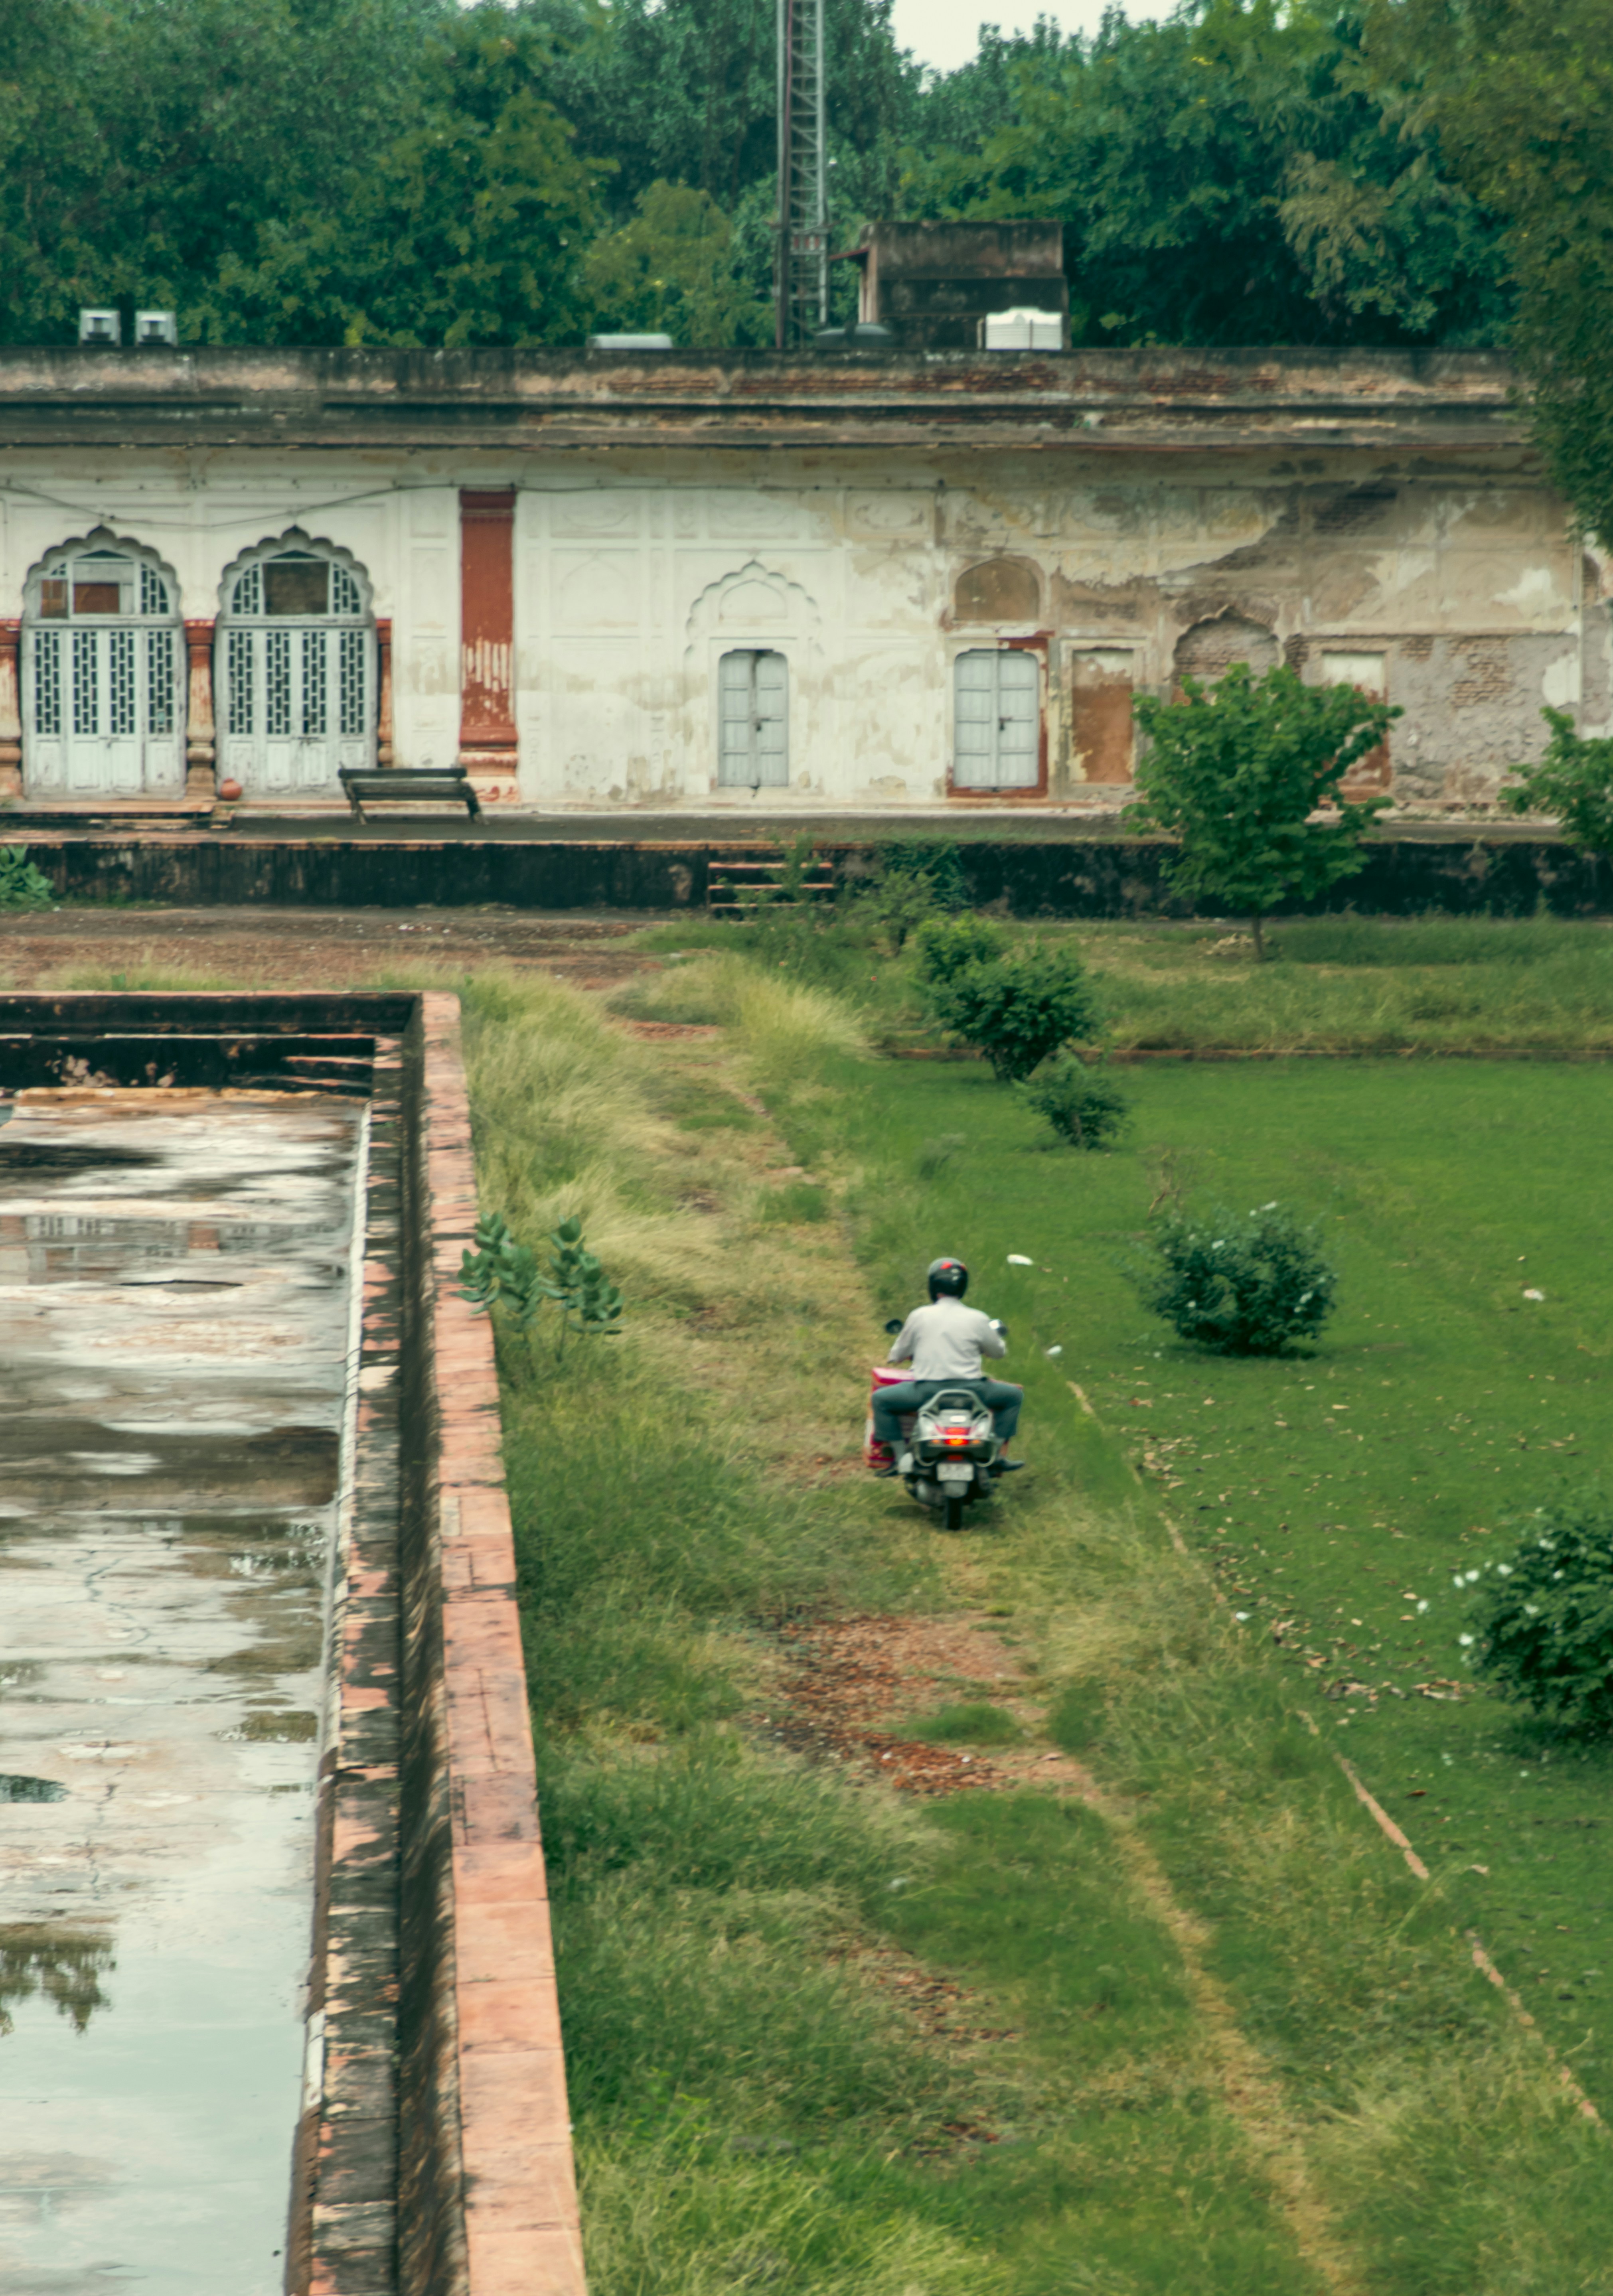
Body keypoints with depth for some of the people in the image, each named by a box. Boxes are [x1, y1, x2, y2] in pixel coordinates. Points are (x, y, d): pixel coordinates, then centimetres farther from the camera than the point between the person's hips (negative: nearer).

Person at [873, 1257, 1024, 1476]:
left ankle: (902, 1458, 12)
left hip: (927, 1391, -1)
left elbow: (897, 1356, 10)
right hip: (970, 1390, 1)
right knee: (1014, 1396, 25)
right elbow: (998, 1351, 17)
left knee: (881, 1399, 22)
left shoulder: (919, 1316, -1)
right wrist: (998, 1336, 40)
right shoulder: (977, 1320, 0)